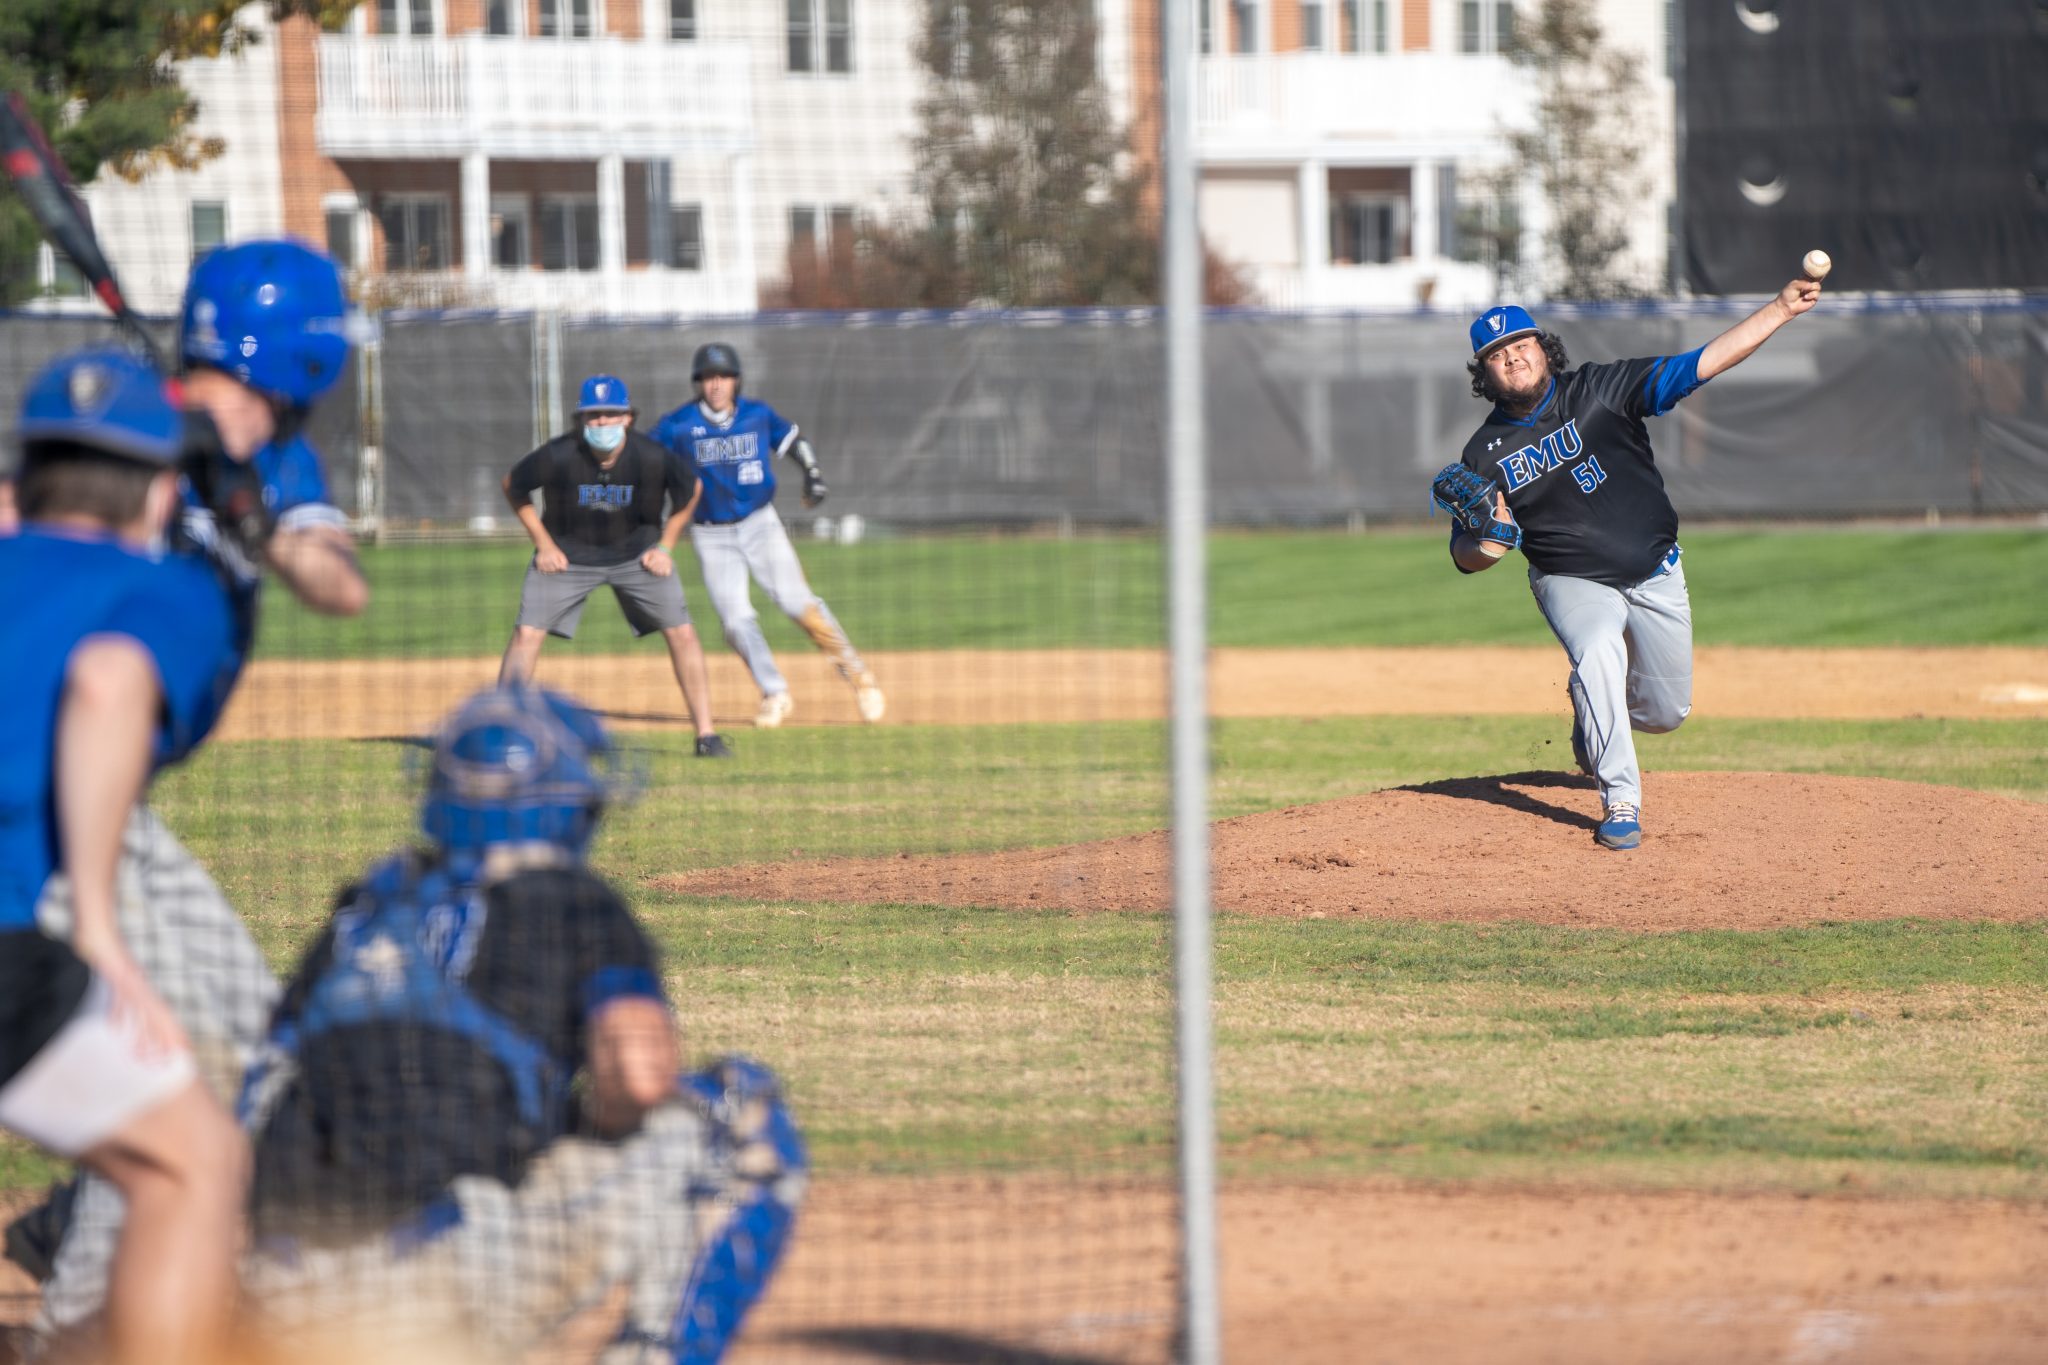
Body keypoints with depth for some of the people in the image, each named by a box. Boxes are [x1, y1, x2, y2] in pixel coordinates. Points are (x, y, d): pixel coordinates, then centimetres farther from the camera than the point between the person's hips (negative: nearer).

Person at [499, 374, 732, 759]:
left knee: (681, 633, -7)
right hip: (568, 553, -1)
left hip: (636, 553, 1)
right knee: (527, 633, -11)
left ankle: (706, 735, 2)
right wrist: (544, 545, -8)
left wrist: (665, 547, -5)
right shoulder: (557, 457, -27)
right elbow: (513, 487, -7)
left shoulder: (653, 459, -24)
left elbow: (689, 490, -2)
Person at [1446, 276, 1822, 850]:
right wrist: (1490, 540, -30)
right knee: (1597, 653, -33)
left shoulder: (1599, 391, -11)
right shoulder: (1485, 455, -8)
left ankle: (1592, 726, 45)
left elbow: (1699, 365, -16)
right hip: (1574, 583, -2)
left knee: (1666, 712, 9)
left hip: (1656, 578, 2)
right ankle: (1620, 799, -24)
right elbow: (1465, 557, -5)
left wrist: (1781, 309, -25)